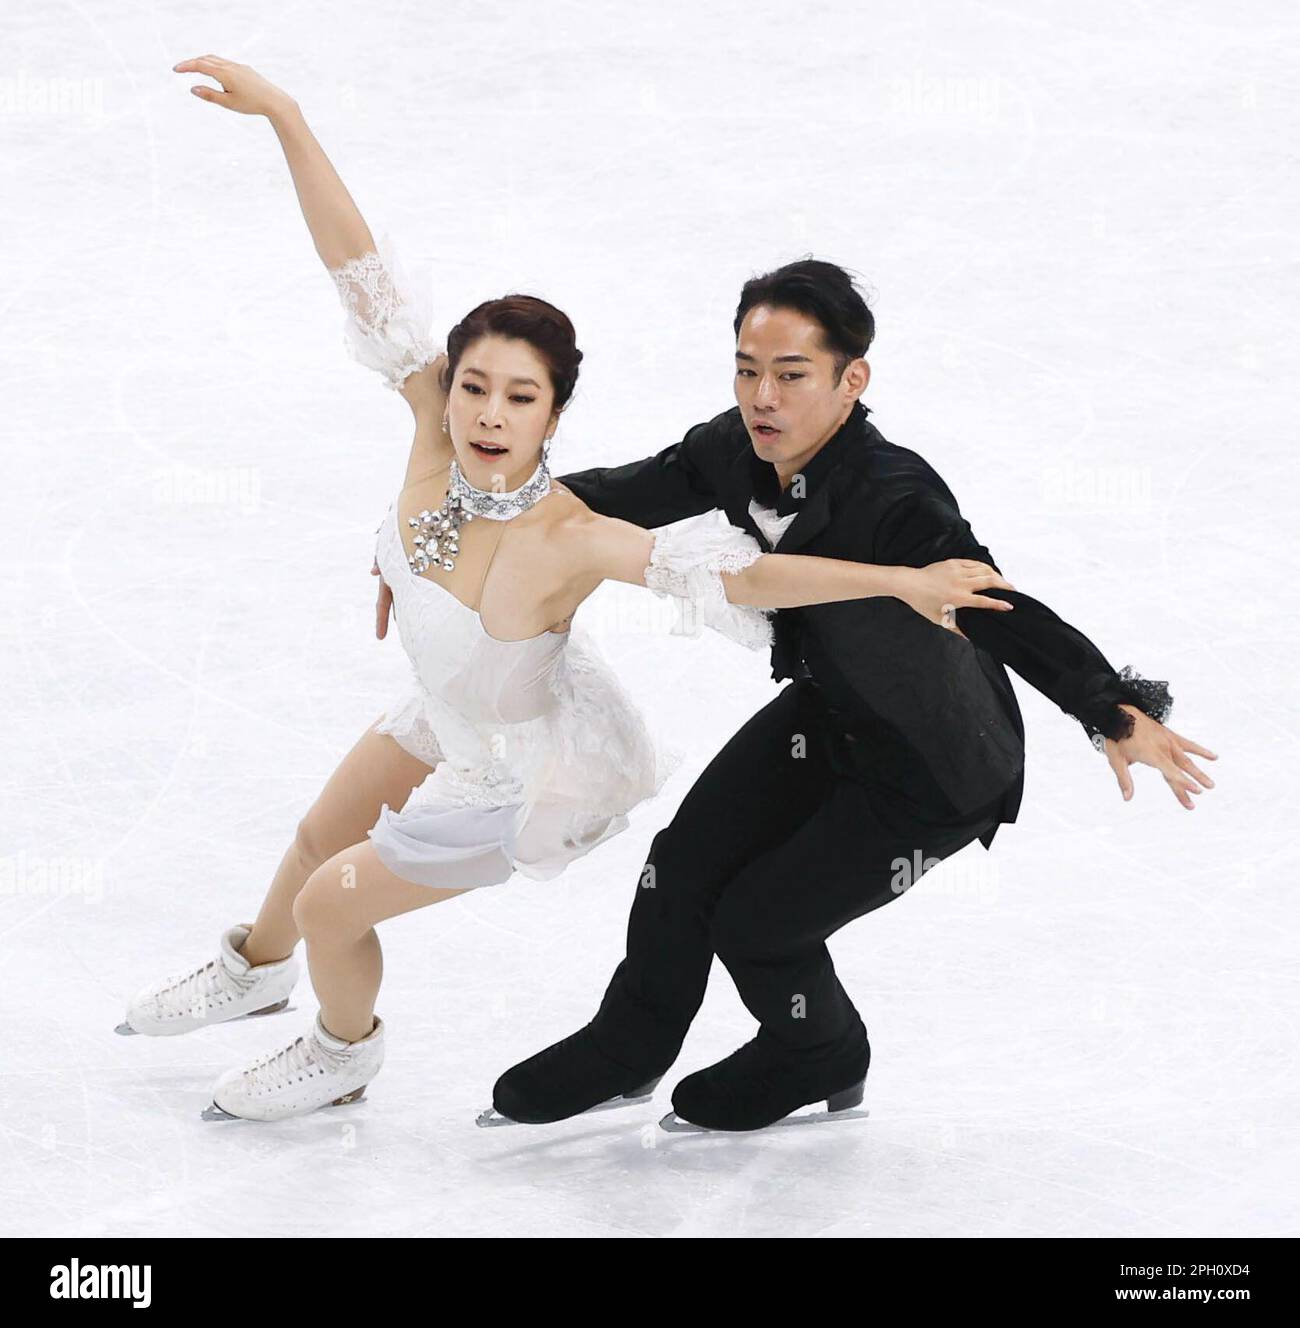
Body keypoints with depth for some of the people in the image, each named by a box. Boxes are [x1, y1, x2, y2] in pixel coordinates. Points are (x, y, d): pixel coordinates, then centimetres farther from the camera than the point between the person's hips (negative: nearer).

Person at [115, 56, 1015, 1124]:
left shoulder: (563, 541, -43)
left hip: (532, 779, -6)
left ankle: (344, 1051, 46)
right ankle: (255, 970, 63)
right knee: (321, 836, 30)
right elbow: (362, 273, -31)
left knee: (331, 906, 11)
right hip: (455, 711, 6)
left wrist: (902, 580, -55)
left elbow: (738, 571, -48)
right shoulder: (437, 424, -29)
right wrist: (283, 115, -38)